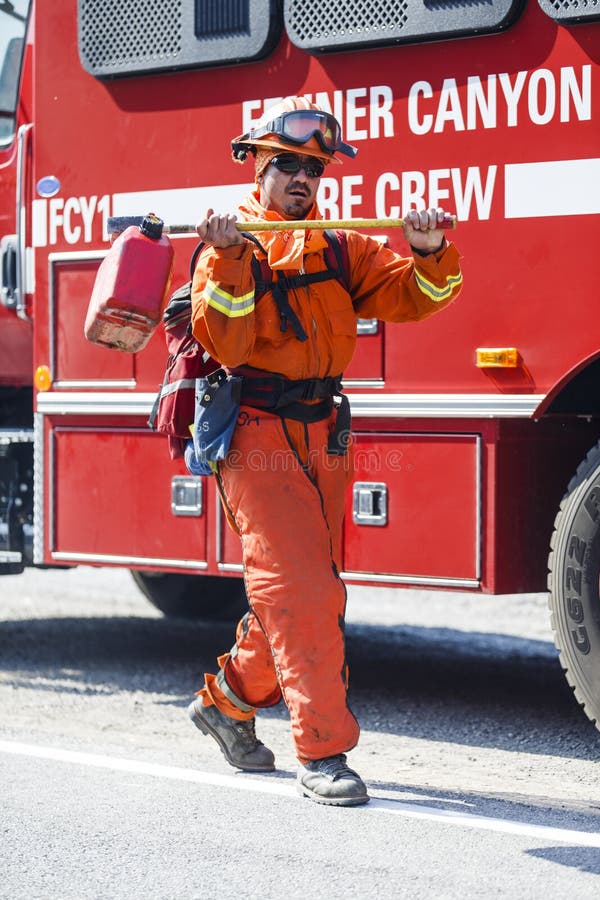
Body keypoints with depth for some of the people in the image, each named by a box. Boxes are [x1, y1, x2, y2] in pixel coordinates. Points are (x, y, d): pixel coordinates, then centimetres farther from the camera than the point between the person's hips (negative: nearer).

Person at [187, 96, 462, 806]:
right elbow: (225, 343, -17)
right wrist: (230, 263, -28)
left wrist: (431, 256, -17)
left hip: (322, 439, 6)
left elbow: (410, 296, 2)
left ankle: (228, 699, 35)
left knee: (312, 590, 14)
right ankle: (322, 751, -9)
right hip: (256, 439, -6)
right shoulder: (229, 251, -5)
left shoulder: (341, 249, 10)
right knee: (294, 590, -11)